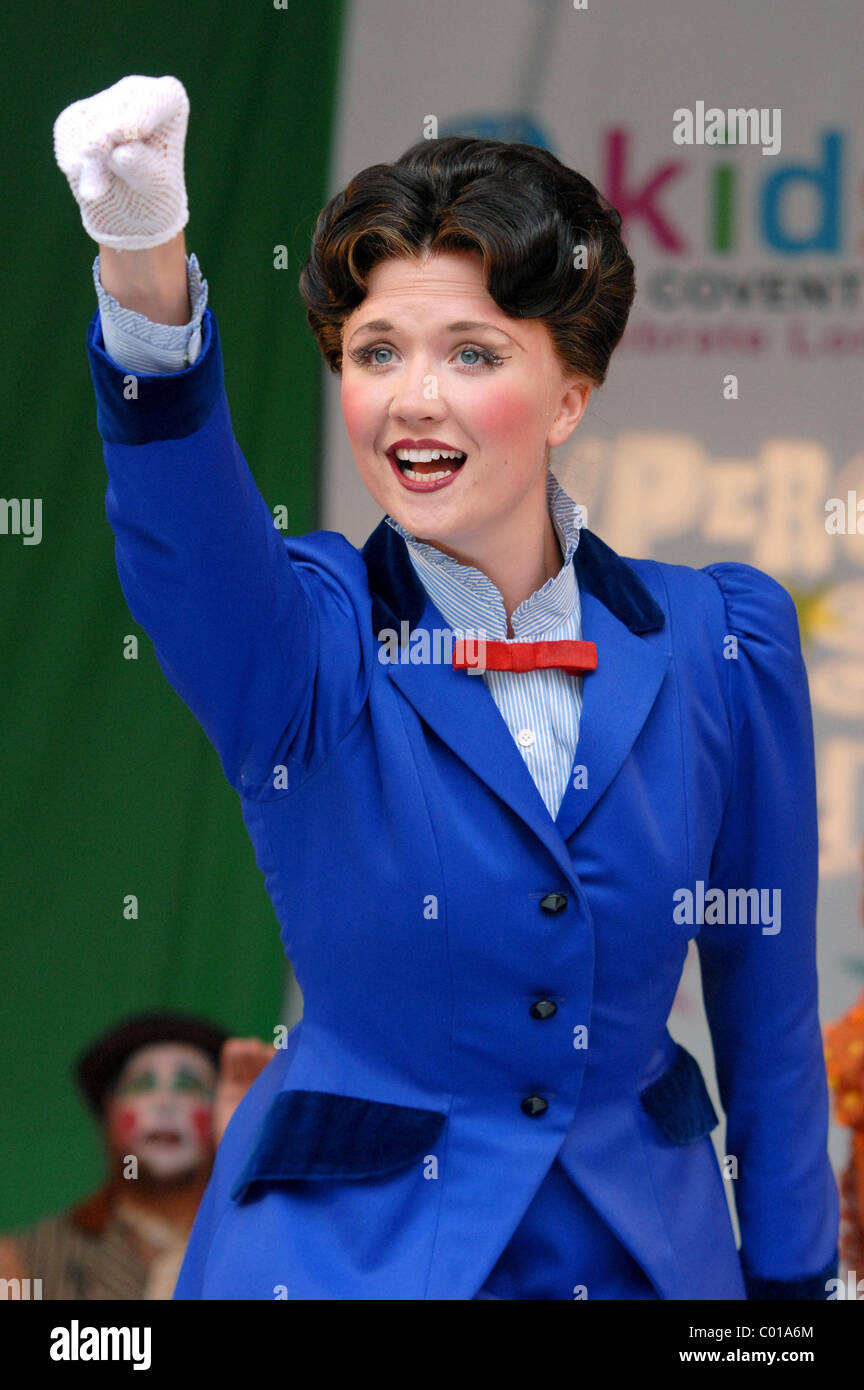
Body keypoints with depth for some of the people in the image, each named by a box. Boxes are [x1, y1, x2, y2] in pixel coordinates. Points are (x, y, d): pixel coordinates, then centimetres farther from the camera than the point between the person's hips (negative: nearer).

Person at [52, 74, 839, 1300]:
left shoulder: (721, 645, -3)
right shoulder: (301, 640, -9)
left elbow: (768, 996, 4)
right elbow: (185, 527, -32)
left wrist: (793, 1273, 6)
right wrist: (143, 259, -50)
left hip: (647, 1244, 2)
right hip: (351, 1248, -2)